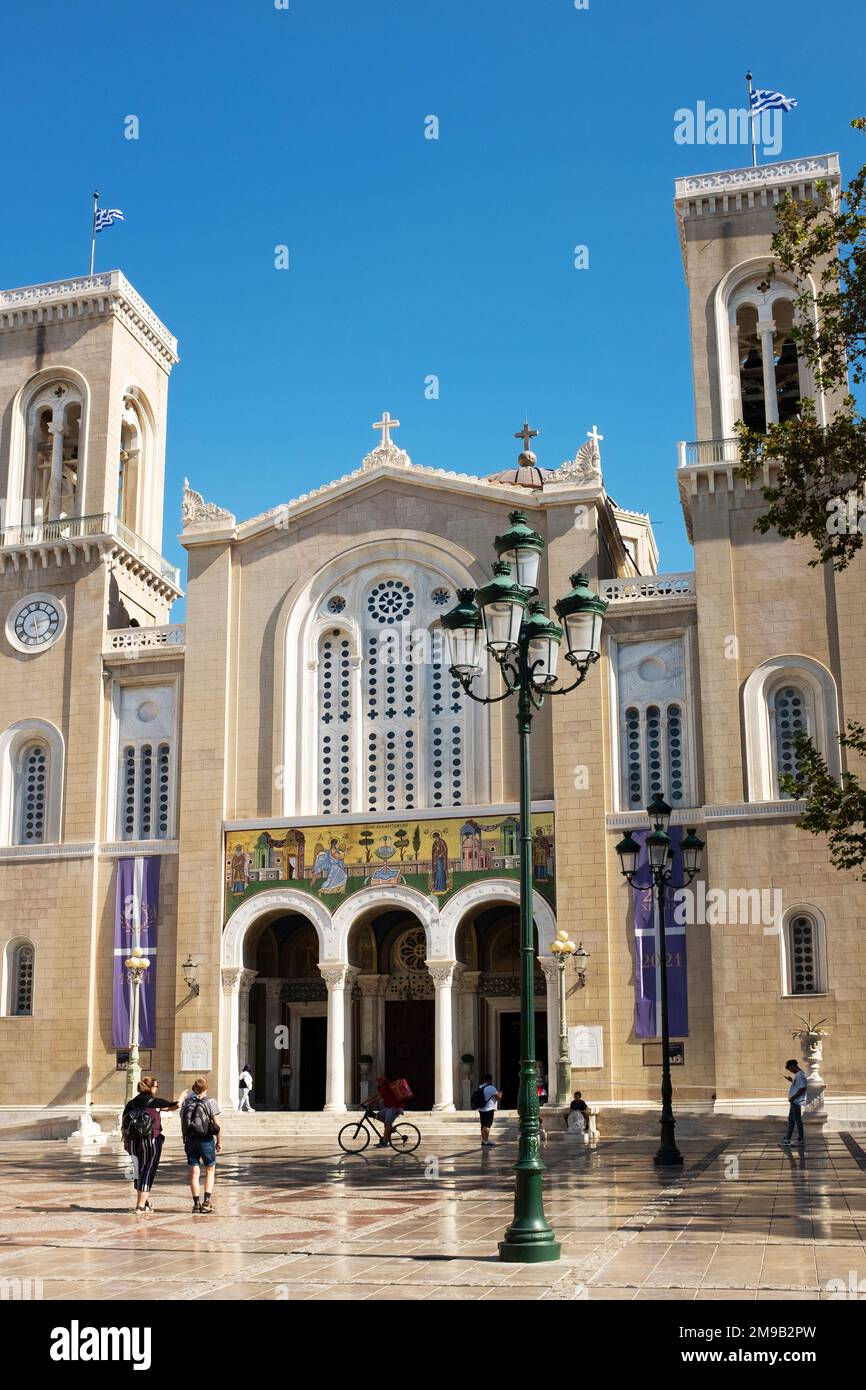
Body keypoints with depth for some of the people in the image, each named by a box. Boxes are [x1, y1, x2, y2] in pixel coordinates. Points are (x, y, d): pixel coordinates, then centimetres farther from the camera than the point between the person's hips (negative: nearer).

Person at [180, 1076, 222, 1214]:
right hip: (206, 1140, -3)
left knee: (194, 1172, 7)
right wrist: (219, 1142, 0)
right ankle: (207, 1201, 1)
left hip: (190, 1140, 3)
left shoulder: (186, 1102, 4)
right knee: (210, 1171, 11)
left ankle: (196, 1203, 5)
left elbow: (182, 1122, 8)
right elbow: (216, 1124, -8)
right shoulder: (210, 1102, -8)